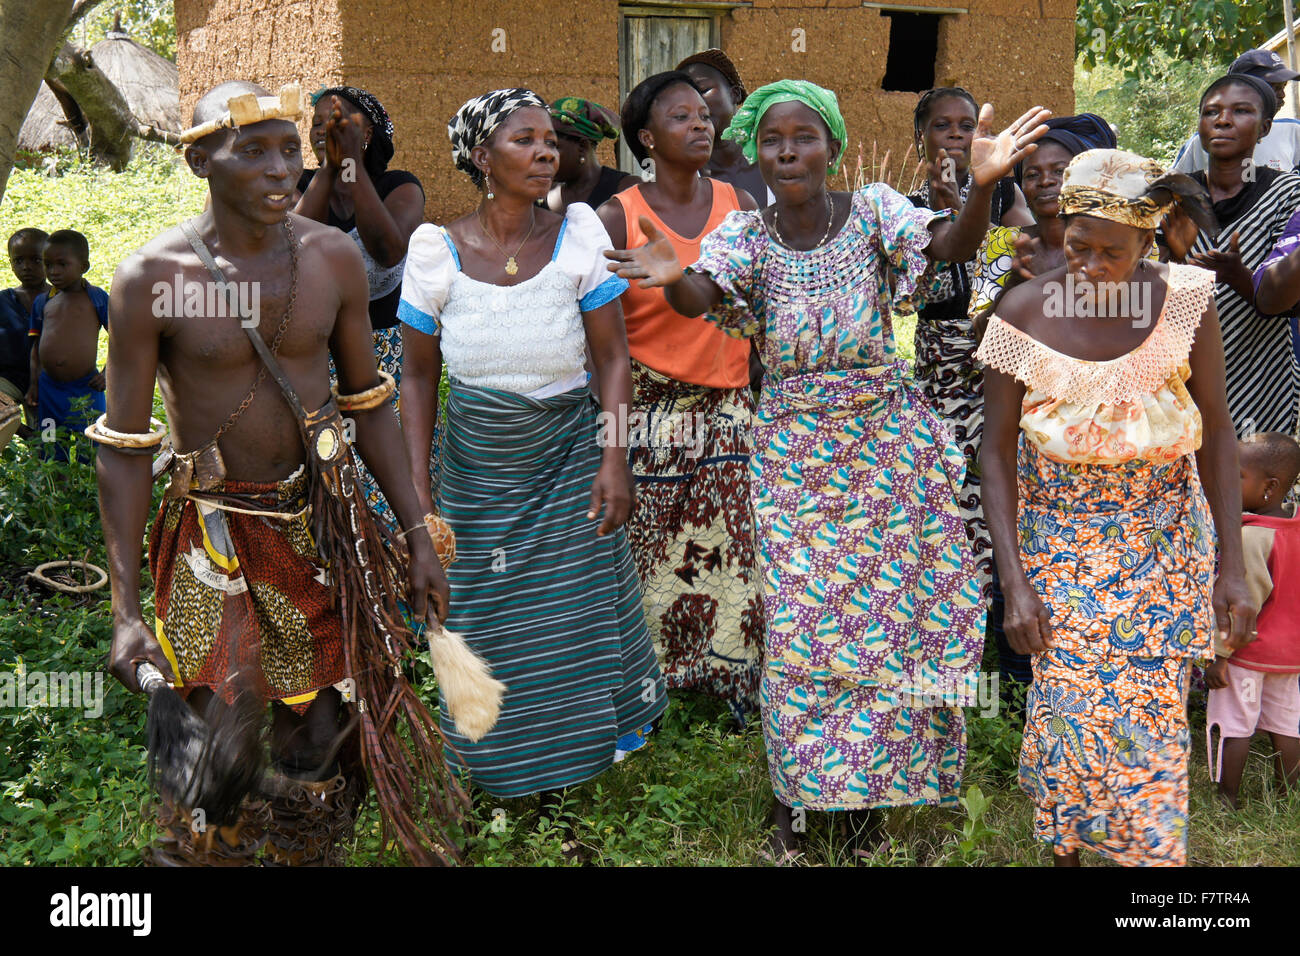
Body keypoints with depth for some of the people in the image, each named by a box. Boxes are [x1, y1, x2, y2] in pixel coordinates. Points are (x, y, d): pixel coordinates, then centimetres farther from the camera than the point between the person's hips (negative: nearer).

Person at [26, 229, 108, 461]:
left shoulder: (96, 298, -2)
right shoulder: (42, 301, 9)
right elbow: (37, 344, 18)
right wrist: (34, 382, 12)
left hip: (86, 390, -4)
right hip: (49, 390, 4)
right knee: (51, 457, 9)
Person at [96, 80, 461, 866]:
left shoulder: (334, 257, -3)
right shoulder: (154, 278, -13)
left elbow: (369, 404, 6)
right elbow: (124, 447, -8)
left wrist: (419, 535, 4)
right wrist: (126, 609, -12)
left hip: (325, 522, 3)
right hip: (216, 532, -3)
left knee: (318, 733, 13)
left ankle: (309, 852, 37)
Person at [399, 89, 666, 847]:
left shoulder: (578, 237, -8)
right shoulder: (438, 251, -6)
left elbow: (614, 358, -5)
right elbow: (419, 372, 1)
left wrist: (615, 460, -12)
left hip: (568, 454, 0)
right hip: (477, 464, 1)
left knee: (576, 607, 3)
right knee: (490, 617, 7)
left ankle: (577, 752, 27)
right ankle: (504, 765, 28)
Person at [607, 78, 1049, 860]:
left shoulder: (873, 211, -6)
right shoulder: (745, 235, -4)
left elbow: (956, 247, -21)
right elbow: (702, 296, -23)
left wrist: (982, 187, -42)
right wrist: (672, 278, -46)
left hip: (886, 438, 0)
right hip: (794, 451, 0)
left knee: (890, 611, 7)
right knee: (801, 622, 3)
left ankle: (874, 779, 28)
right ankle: (796, 793, 20)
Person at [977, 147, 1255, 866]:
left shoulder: (1184, 302, -12)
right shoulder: (1022, 314, -14)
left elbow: (1216, 435, -5)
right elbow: (996, 450, -9)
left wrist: (1230, 566, -8)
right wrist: (1014, 583, -14)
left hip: (1162, 534, 1)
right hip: (1059, 533, 0)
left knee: (1151, 710, 1)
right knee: (1067, 704, -1)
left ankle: (1146, 849, 23)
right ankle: (1064, 847, 23)